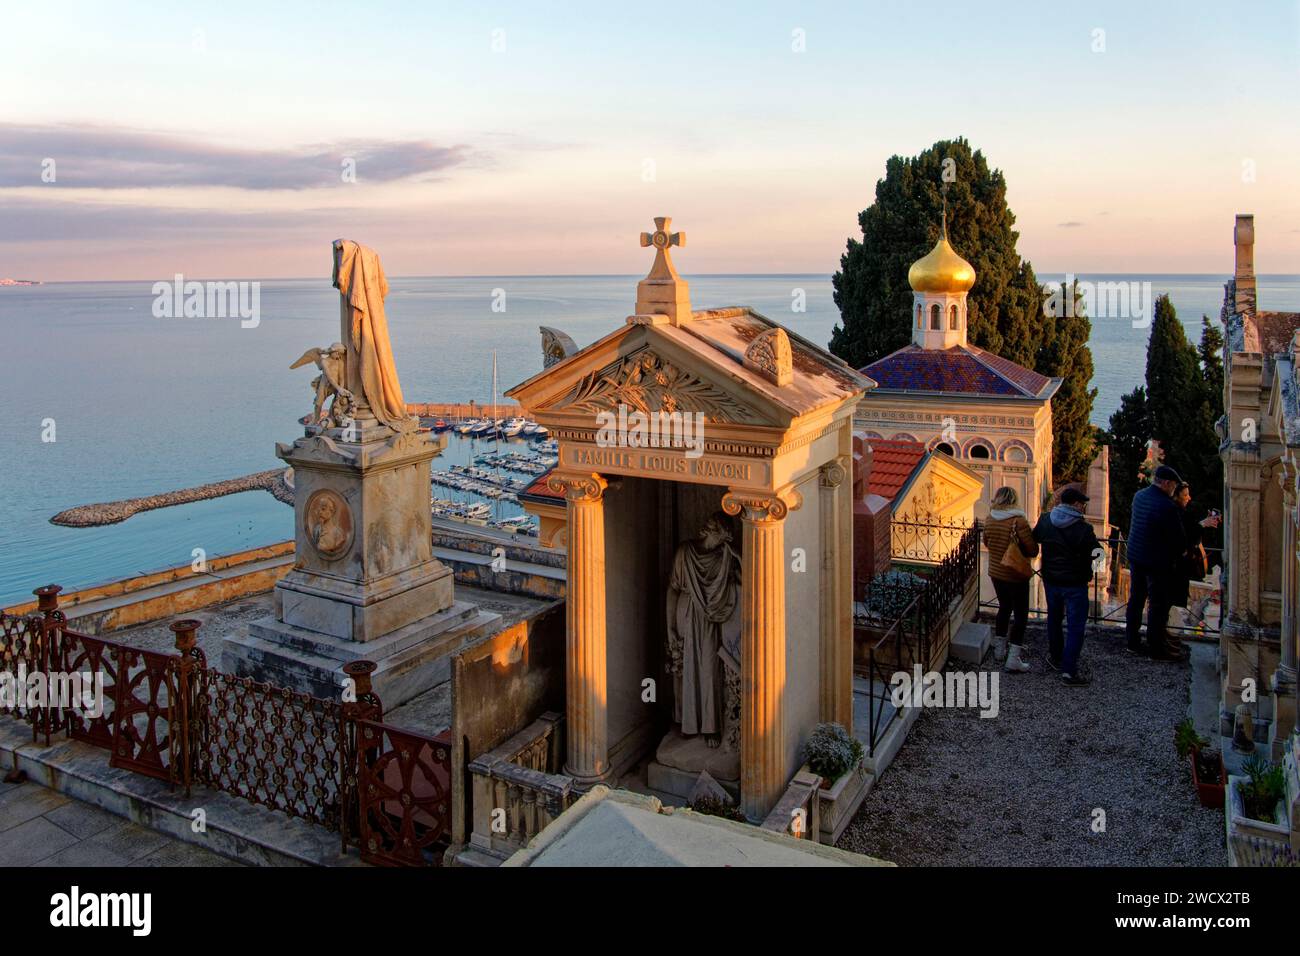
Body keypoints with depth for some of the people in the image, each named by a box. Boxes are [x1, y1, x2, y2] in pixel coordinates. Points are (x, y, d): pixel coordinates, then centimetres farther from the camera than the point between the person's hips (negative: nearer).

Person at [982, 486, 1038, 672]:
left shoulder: (990, 520, -3)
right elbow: (1033, 550, -18)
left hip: (996, 572, 6)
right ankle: (1013, 659, 1)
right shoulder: (1019, 521, -21)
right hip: (1016, 576, -6)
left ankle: (999, 650, 32)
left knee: (1004, 608, 23)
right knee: (1020, 615, 4)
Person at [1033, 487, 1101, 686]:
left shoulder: (1045, 520, -5)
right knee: (1075, 626, 2)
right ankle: (1069, 671, 1)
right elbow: (1095, 554, -12)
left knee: (1054, 618, 23)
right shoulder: (1083, 529, -21)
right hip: (1075, 584, -5)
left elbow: (1034, 538, 12)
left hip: (1050, 580, 6)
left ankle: (1056, 657, 38)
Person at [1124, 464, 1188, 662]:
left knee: (1135, 599, 17)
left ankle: (1133, 641, 26)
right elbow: (1179, 536, -15)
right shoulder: (1167, 507, -23)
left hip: (1135, 556, 8)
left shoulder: (1139, 496, 1)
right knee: (1158, 605, 3)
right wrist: (1182, 551, 8)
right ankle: (1157, 648, 11)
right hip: (1158, 562, -8)